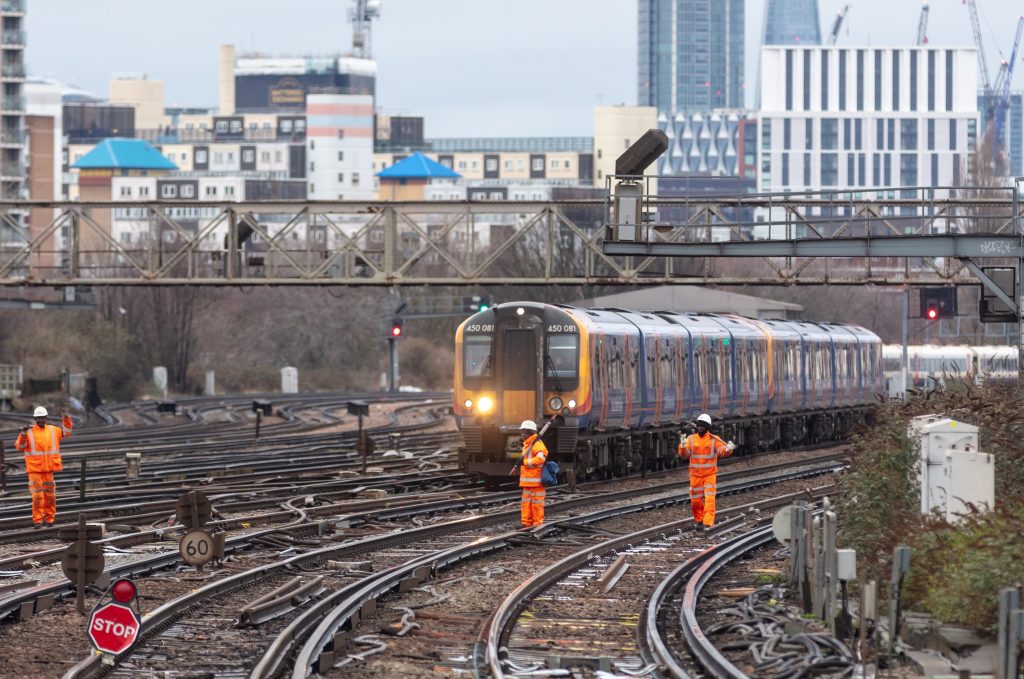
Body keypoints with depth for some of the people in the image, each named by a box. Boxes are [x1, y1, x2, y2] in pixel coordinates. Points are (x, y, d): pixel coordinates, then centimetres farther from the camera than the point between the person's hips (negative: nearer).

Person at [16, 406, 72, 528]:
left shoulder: (53, 430, 8)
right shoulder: (29, 432, -4)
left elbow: (66, 432, 18)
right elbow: (19, 446, -9)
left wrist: (66, 418, 7)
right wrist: (23, 435, -26)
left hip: (48, 469, 4)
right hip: (34, 469, -4)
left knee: (50, 495, 8)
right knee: (37, 495, -8)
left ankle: (49, 518, 18)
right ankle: (37, 520, -4)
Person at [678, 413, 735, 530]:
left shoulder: (714, 440, -5)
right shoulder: (691, 439, 1)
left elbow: (722, 451, -17)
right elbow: (684, 454, -7)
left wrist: (728, 449, -40)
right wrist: (683, 447, -29)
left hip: (710, 474, -2)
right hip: (695, 475, 2)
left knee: (709, 498, -12)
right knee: (695, 499, 10)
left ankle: (708, 522, -13)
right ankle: (698, 519, 31)